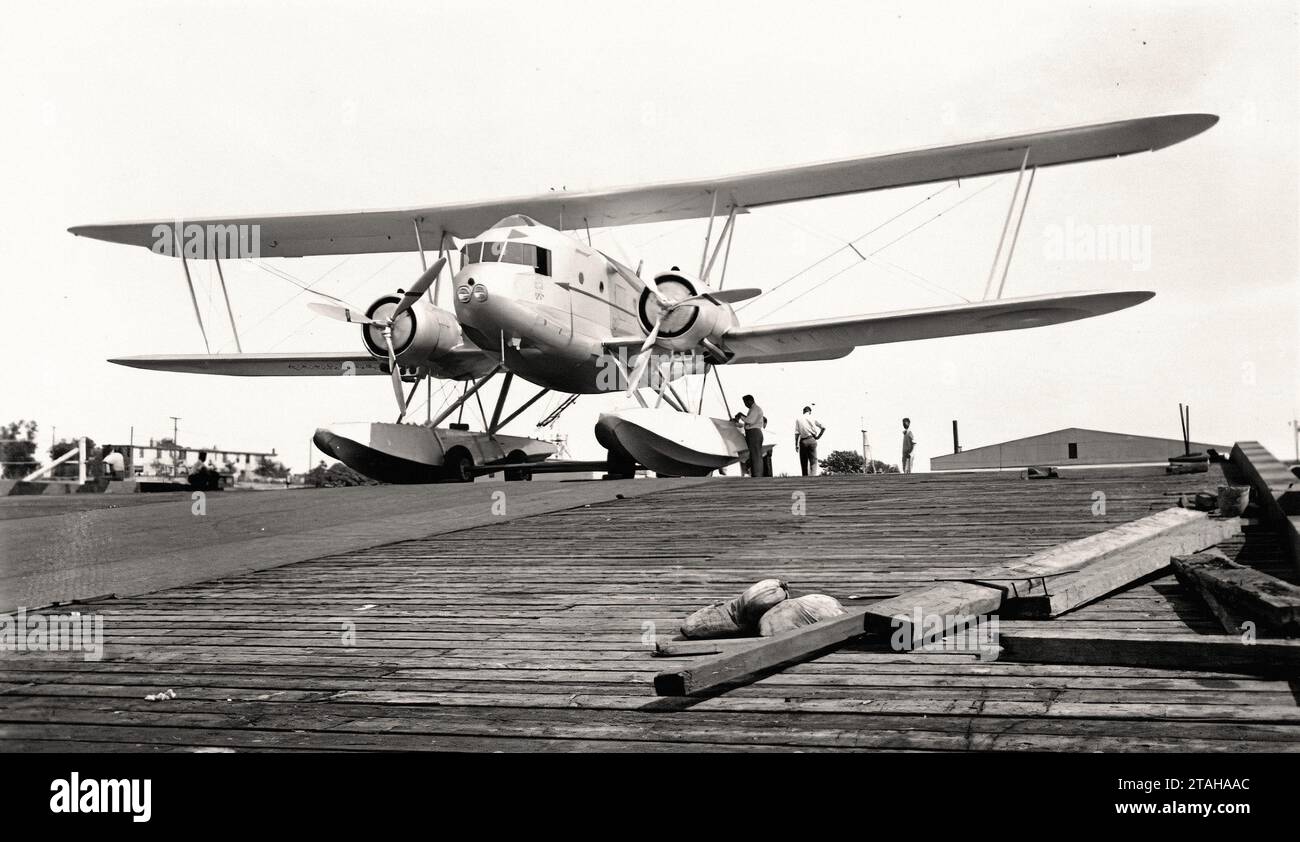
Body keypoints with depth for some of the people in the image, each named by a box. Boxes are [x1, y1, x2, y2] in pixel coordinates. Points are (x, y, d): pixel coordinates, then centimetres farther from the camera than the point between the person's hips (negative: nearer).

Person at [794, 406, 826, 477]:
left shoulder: (798, 419, 5)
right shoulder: (812, 418, 5)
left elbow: (797, 433, -1)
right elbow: (823, 428, 4)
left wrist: (796, 444, 1)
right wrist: (818, 436, 13)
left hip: (802, 441, 1)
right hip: (812, 440, -1)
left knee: (803, 462, 8)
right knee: (813, 460, -2)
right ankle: (813, 475, -17)